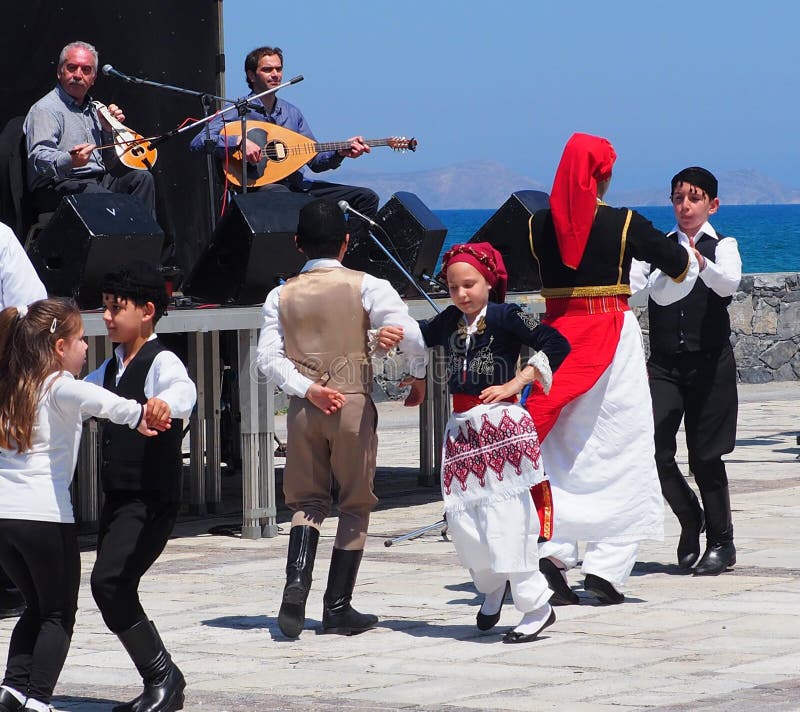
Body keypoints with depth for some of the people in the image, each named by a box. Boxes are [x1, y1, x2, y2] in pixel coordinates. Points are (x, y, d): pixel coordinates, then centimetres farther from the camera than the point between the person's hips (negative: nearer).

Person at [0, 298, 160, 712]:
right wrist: (134, 413, -43)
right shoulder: (58, 387, -7)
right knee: (59, 615, 6)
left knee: (37, 608, 21)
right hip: (44, 514, -6)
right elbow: (85, 397, -31)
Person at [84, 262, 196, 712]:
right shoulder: (113, 367, 14)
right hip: (118, 497, 9)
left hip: (152, 500, -9)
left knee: (109, 581, -19)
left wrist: (166, 401, -58)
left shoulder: (161, 362, -13)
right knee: (114, 590, 8)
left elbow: (185, 389, -35)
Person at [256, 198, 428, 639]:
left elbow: (268, 358, -5)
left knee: (308, 502, 12)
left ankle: (296, 583, -12)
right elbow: (411, 335, -11)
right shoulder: (365, 287, -3)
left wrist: (306, 389, -9)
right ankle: (338, 608, 7)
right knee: (355, 505, 8)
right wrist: (418, 377, 5)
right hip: (354, 405, -2)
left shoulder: (281, 296, 5)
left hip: (303, 408, 2)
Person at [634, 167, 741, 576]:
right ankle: (689, 519, 18)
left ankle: (721, 542, 18)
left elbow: (728, 284, -22)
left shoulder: (722, 247, 0)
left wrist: (700, 264, -43)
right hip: (664, 365, 3)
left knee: (706, 456, 0)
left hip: (710, 365, -3)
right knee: (653, 449, -8)